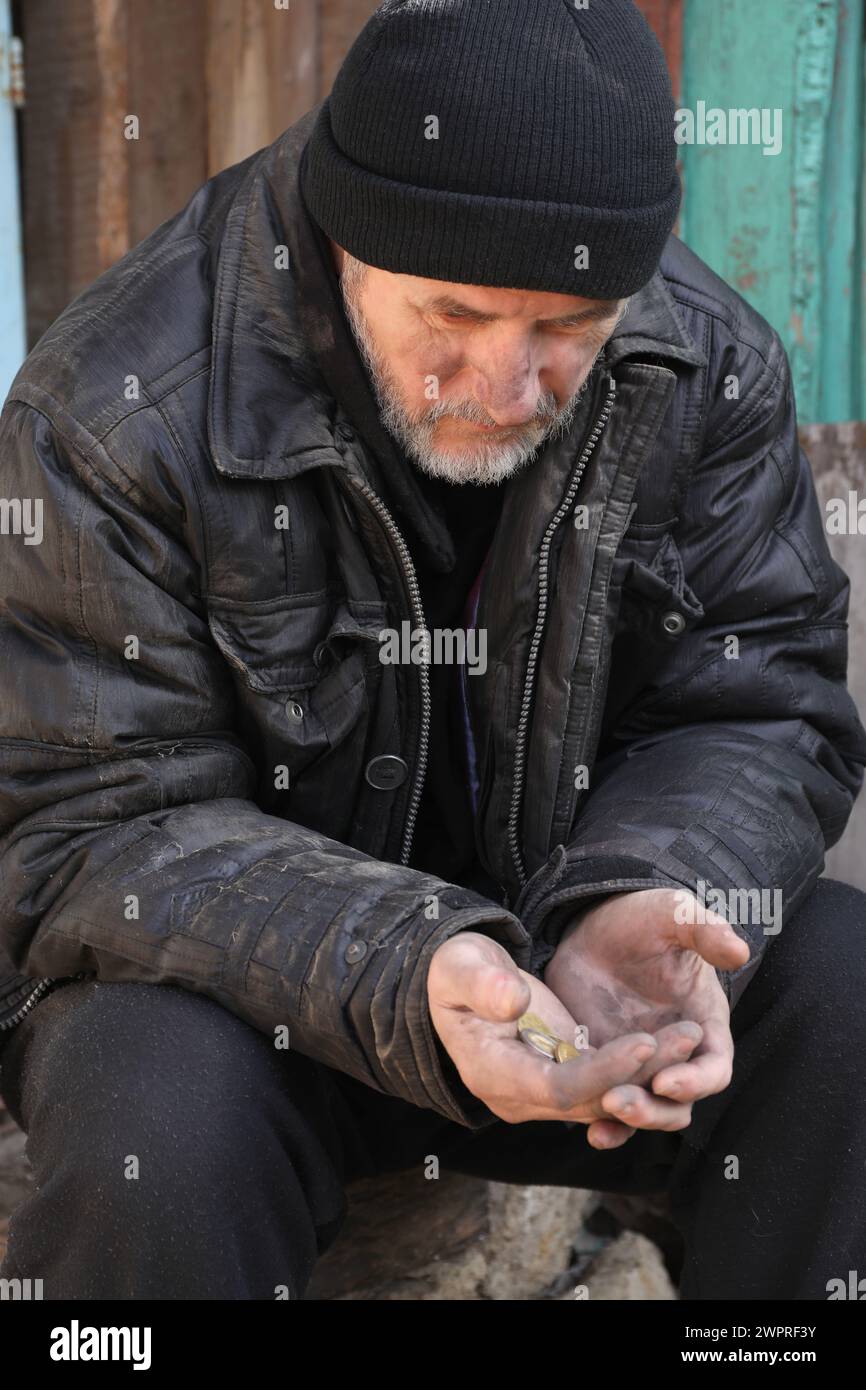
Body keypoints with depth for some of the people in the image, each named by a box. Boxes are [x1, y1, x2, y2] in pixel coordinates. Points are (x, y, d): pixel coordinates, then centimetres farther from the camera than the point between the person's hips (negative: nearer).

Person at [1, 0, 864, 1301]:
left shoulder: (710, 362, -8)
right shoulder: (118, 411, -20)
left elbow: (760, 708, -3)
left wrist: (640, 905, -27)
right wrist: (404, 981, -37)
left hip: (559, 933, 4)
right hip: (242, 985, -3)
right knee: (156, 1134, -36)